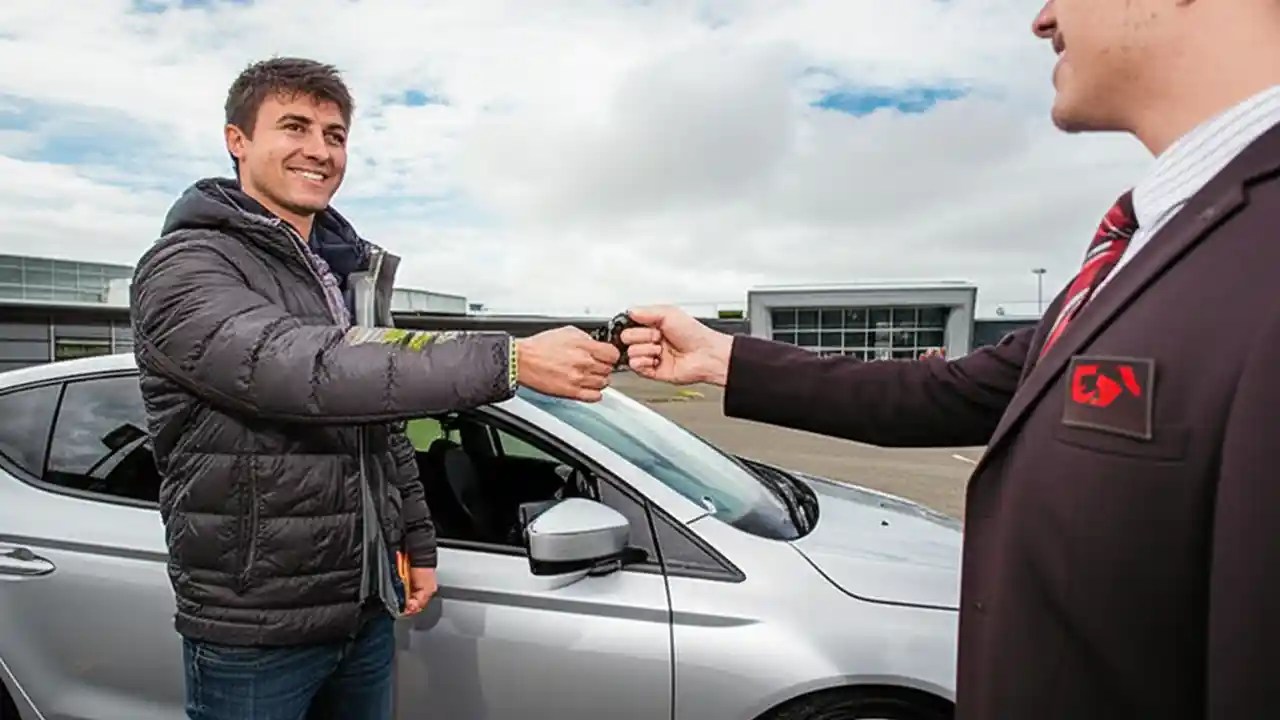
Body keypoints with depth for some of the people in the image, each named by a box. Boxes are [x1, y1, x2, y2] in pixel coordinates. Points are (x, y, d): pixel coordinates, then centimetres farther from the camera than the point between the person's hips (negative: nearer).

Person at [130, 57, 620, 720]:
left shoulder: (351, 267, 10)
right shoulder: (184, 268, -14)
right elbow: (309, 370, -32)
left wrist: (418, 542, 12)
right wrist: (510, 360, -38)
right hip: (254, 629, -6)